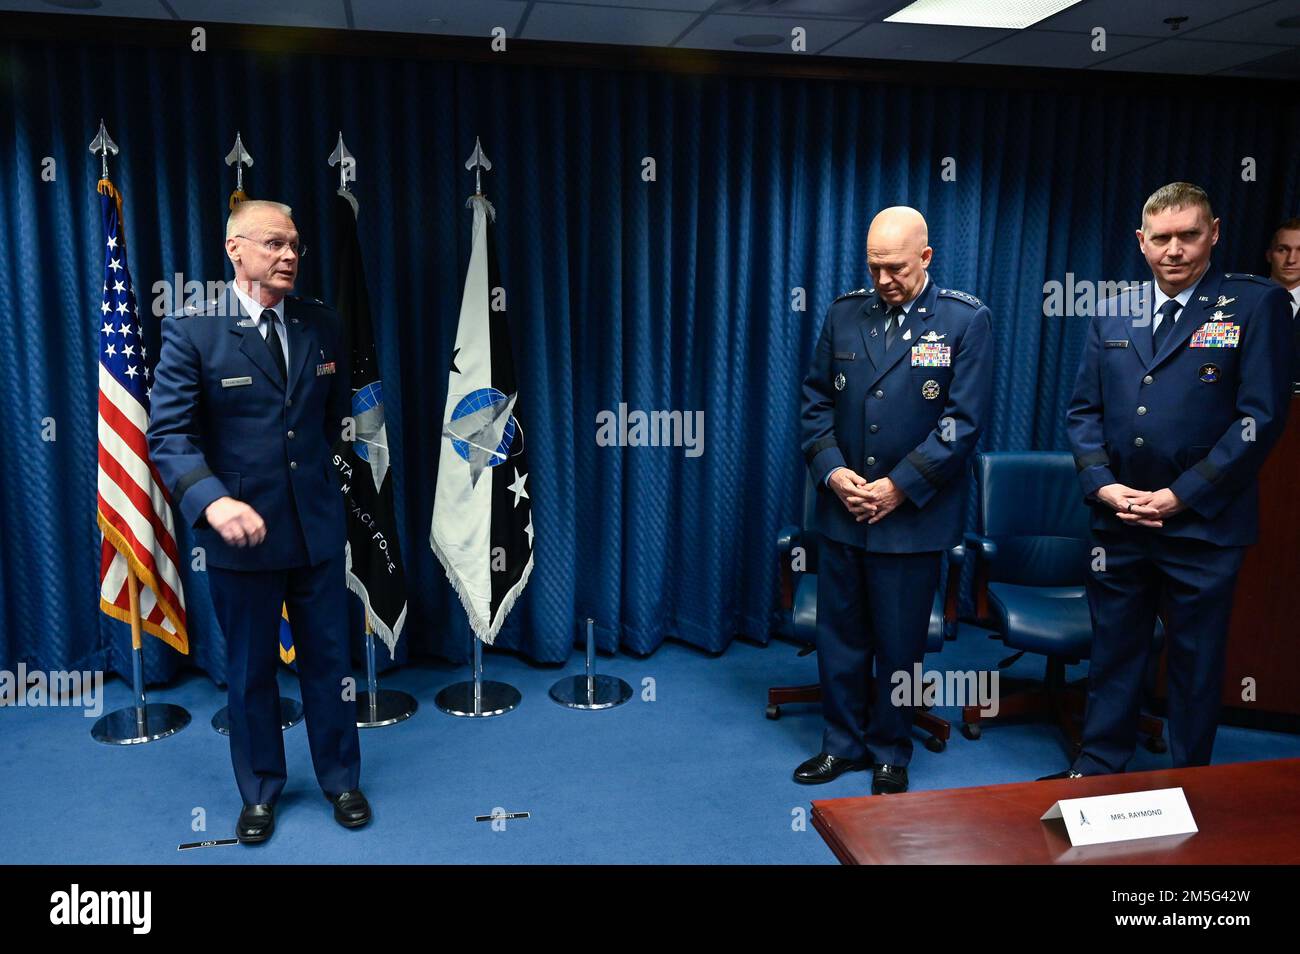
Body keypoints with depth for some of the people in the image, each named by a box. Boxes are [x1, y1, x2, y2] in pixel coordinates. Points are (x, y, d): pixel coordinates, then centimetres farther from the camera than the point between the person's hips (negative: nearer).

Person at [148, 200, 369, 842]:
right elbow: (169, 434, -14)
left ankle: (340, 779, 32)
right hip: (242, 531, -2)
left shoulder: (322, 326, 3)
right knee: (250, 671, 14)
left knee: (328, 659, 13)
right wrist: (212, 500, -29)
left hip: (318, 527, 3)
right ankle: (260, 792, 33)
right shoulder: (192, 332, -9)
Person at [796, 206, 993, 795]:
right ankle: (843, 742, 31)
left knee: (899, 646, 8)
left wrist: (898, 487, -14)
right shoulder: (844, 314, 6)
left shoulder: (965, 320, -5)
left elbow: (963, 420, -9)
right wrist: (831, 470, -7)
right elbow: (816, 400, 8)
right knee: (839, 636, 12)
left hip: (913, 515, -3)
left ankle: (890, 754, 28)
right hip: (842, 510, 4)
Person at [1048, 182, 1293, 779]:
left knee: (1196, 662, 10)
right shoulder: (1112, 315, 9)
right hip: (1118, 522, 4)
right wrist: (1102, 485, -6)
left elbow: (1261, 417, -11)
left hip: (1204, 525, -3)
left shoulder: (1256, 305, -4)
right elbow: (1084, 409, 9)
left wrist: (1181, 495, -14)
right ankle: (1098, 768, 30)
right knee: (1112, 651, 15)